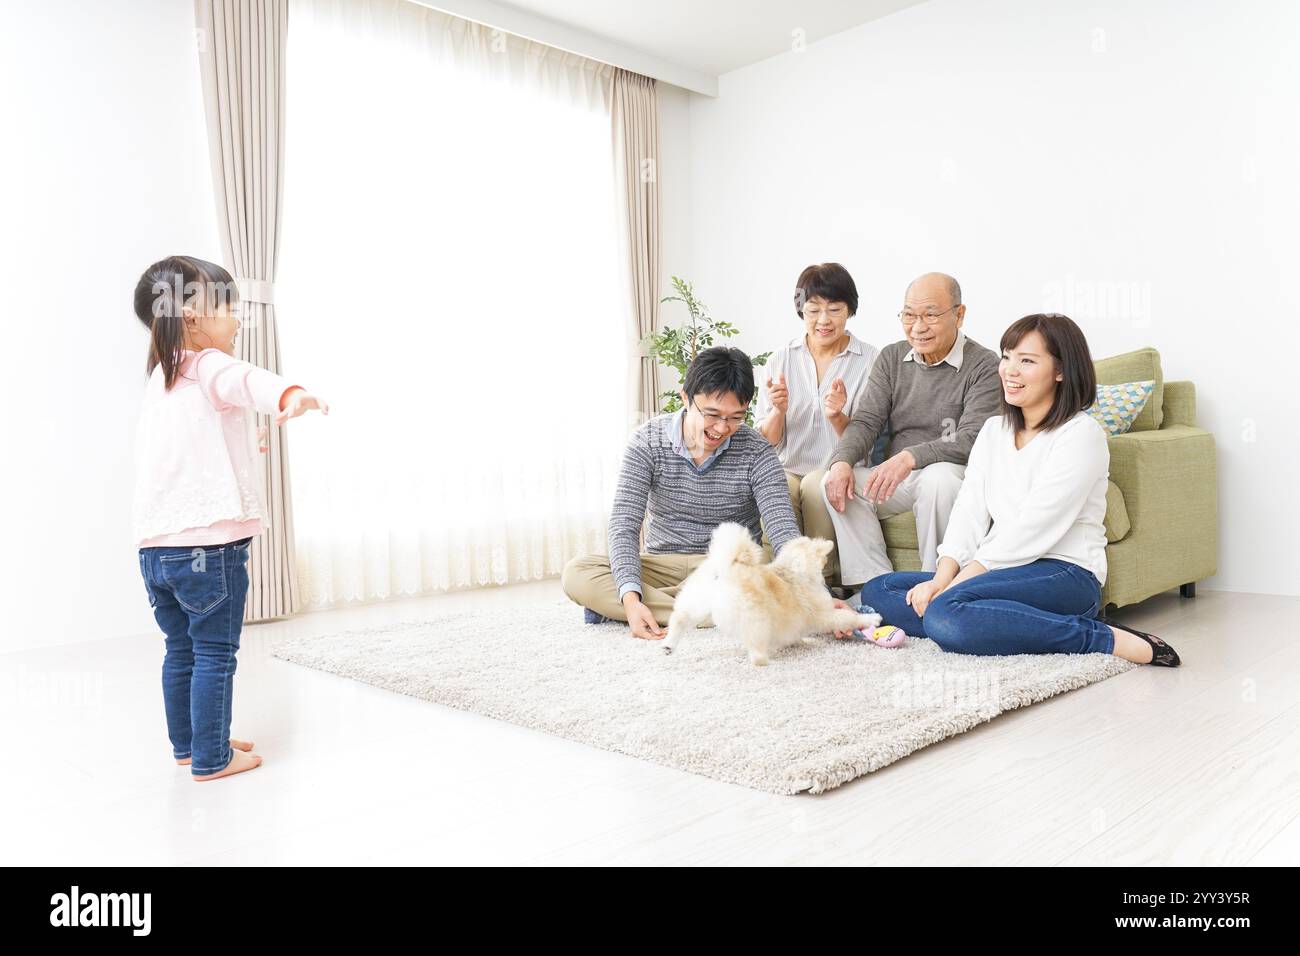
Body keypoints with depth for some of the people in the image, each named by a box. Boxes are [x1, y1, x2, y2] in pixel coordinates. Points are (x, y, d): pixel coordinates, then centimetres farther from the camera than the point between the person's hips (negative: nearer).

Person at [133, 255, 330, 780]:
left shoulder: (161, 377, 17)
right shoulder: (209, 367, -9)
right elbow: (245, 380, -35)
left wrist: (236, 443, 53)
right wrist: (290, 394, -57)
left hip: (156, 545, 9)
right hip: (210, 543, -8)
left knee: (181, 651, 18)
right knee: (214, 654, 2)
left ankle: (187, 745, 30)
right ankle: (211, 758, 9)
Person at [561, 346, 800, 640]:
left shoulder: (756, 451, -10)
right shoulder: (648, 441, -9)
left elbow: (782, 527, -20)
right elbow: (624, 526, -16)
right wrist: (631, 599, -34)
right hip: (662, 565, 1)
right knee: (576, 574, -23)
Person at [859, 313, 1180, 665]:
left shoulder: (1081, 434, -9)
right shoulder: (993, 429, 15)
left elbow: (1032, 530, -17)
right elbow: (969, 511, 4)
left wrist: (955, 585, -19)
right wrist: (942, 578, -12)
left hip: (1065, 574, -8)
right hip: (1002, 569, 8)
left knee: (947, 613, -33)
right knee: (876, 590, -4)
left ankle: (1104, 639, -19)